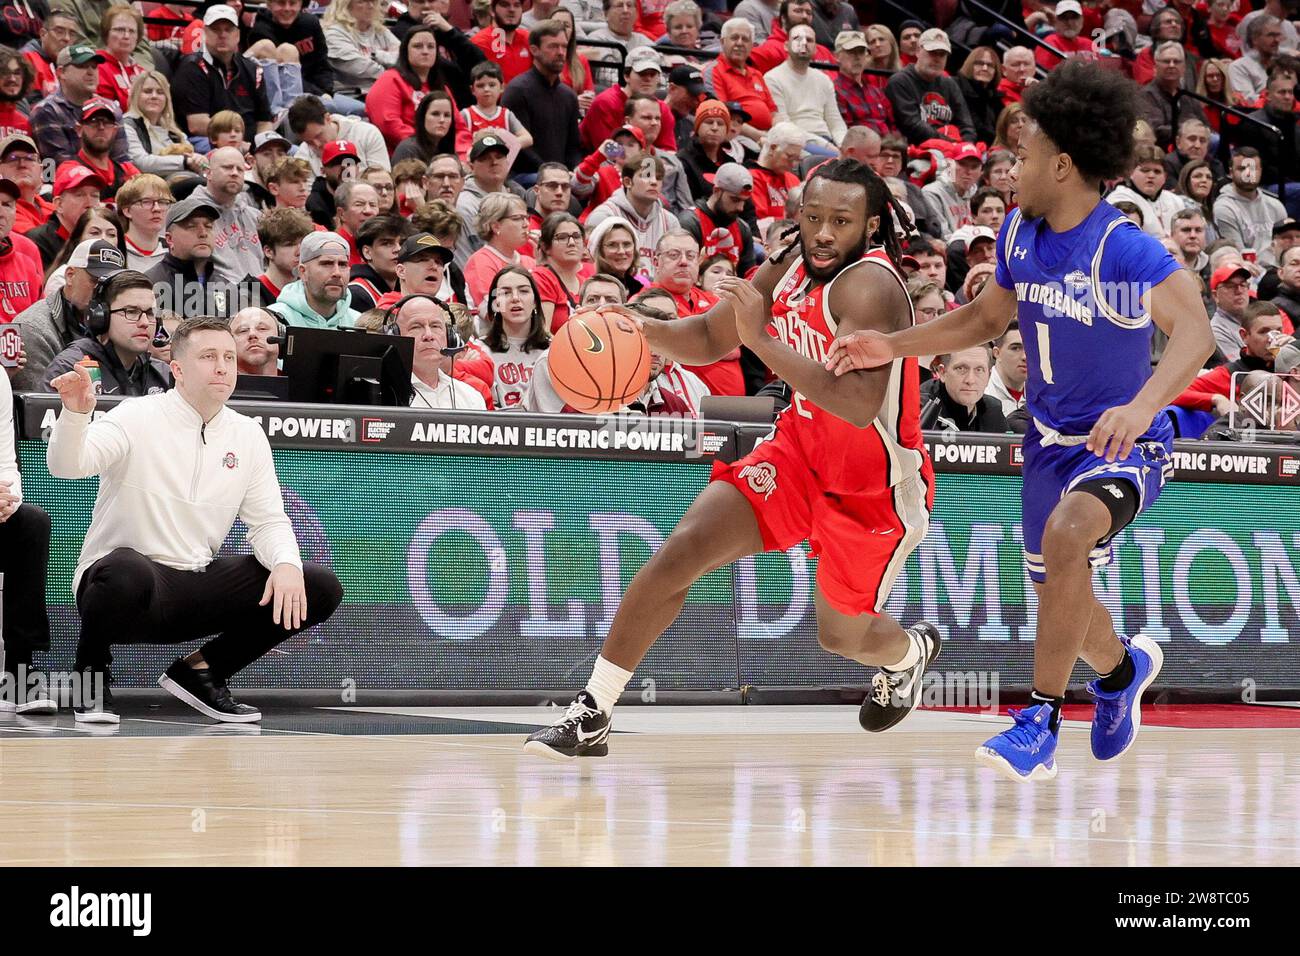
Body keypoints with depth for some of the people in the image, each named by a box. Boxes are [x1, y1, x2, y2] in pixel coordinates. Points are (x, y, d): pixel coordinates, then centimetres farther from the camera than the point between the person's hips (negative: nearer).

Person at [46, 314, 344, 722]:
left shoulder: (248, 435, 8)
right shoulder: (136, 419, -9)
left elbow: (268, 520, 9)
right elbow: (66, 465, -23)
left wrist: (286, 564, -13)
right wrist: (75, 413, -44)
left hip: (196, 588, 5)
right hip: (130, 581, -5)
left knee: (321, 588, -8)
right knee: (126, 572, -43)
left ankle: (199, 671, 6)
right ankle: (91, 673, -8)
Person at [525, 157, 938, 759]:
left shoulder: (869, 285, -29)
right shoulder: (790, 268, -5)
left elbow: (860, 406, -41)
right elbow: (710, 339, 10)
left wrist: (762, 338, -39)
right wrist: (644, 331, -11)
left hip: (876, 484, -6)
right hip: (801, 449, 6)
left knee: (842, 635, 13)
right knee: (680, 553, -12)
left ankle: (912, 652, 52)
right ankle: (590, 715, -6)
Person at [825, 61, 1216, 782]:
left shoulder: (1126, 250, -24)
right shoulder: (1019, 234, -2)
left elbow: (1193, 332, -38)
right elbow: (988, 317, 15)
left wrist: (1140, 406, -55)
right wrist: (893, 346, 5)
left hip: (1123, 445, -8)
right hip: (1050, 440, 8)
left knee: (1067, 533, -36)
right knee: (1059, 595, 20)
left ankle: (1041, 718, -26)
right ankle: (1122, 667, 55)